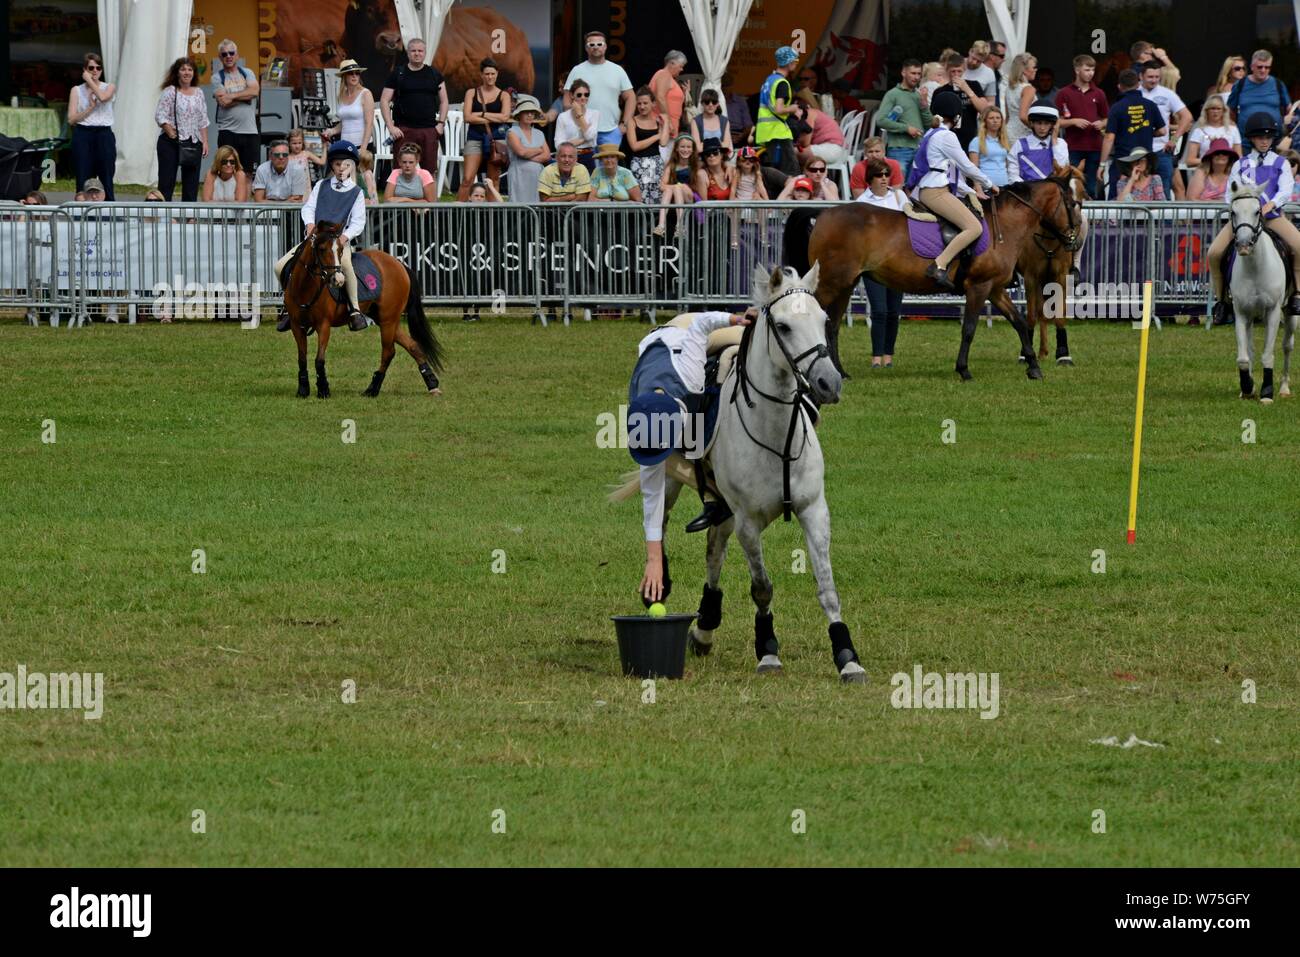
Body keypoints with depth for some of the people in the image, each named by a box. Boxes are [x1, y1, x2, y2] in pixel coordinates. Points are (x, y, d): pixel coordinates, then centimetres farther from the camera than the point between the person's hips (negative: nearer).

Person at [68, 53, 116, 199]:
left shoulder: (109, 87, 9)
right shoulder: (77, 90, 9)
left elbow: (103, 97, -16)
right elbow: (71, 119, 1)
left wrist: (90, 81, -4)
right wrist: (90, 107, -10)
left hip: (104, 134, 0)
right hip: (83, 135, 0)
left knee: (106, 180, -2)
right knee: (83, 181, -1)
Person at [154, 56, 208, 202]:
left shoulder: (198, 93, 11)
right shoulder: (170, 92, -4)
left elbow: (203, 121, 14)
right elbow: (160, 116, -9)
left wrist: (205, 141, 6)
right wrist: (173, 136, -15)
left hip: (193, 142, 5)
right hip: (171, 143, -5)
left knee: (191, 183, 5)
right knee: (166, 183, -3)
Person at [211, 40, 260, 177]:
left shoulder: (247, 73, 13)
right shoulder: (217, 77, 5)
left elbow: (255, 90, -7)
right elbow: (223, 102, -10)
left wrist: (231, 96, -11)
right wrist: (245, 96, -4)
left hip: (250, 131, 2)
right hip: (228, 131, -2)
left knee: (250, 172, 2)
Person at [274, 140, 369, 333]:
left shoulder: (356, 193, 7)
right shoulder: (322, 186, 15)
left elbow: (358, 222, 2)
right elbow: (308, 208, 10)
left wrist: (345, 236, -17)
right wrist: (310, 223, -12)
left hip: (340, 240, -4)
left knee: (345, 264, -40)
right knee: (281, 267, -11)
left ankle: (355, 310, -29)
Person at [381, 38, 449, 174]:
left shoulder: (434, 74, 11)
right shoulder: (397, 74, 5)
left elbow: (444, 101, 16)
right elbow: (384, 101, 4)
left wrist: (441, 123, 3)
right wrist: (391, 127, -6)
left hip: (429, 130, 2)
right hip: (404, 130, -2)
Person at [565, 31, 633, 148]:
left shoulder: (618, 71, 9)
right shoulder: (577, 71, 6)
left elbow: (629, 98, 10)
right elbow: (567, 100, 5)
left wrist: (624, 124, 0)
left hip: (611, 132, 1)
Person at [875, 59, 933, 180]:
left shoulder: (919, 96, 16)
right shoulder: (893, 95, -1)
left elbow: (929, 124, 14)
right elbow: (881, 120, -10)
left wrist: (923, 105, -1)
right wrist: (906, 128, -12)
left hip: (918, 150, 5)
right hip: (899, 149, -5)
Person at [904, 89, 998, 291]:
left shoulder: (932, 135, 21)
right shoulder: (946, 136, -9)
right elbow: (967, 167, -6)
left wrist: (971, 192, 21)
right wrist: (990, 185, 9)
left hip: (925, 191, 10)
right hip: (935, 193, -10)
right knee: (974, 228, -23)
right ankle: (939, 266, -35)